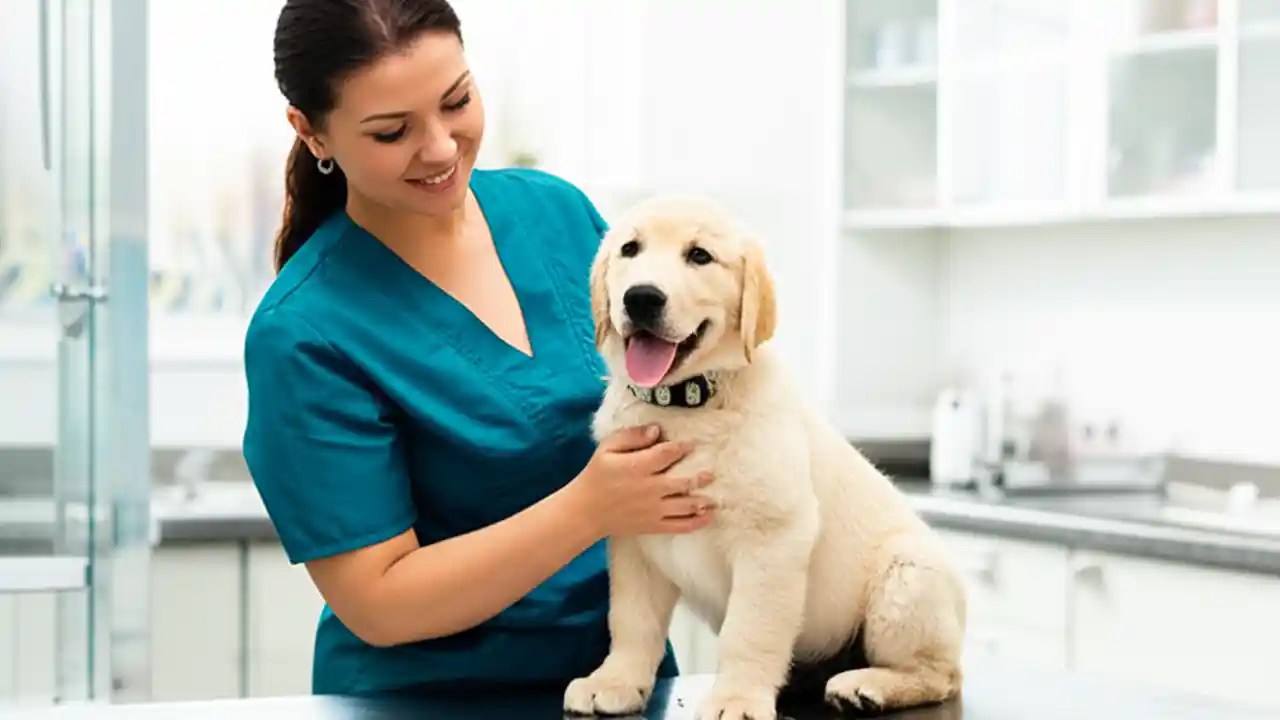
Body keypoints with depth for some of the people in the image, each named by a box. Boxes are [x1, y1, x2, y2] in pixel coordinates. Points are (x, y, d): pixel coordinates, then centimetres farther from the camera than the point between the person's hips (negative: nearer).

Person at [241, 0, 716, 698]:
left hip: (628, 669, 5)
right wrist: (590, 507, -22)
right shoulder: (305, 334, -13)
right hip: (430, 693, -5)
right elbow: (377, 606, -13)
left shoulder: (555, 209, 2)